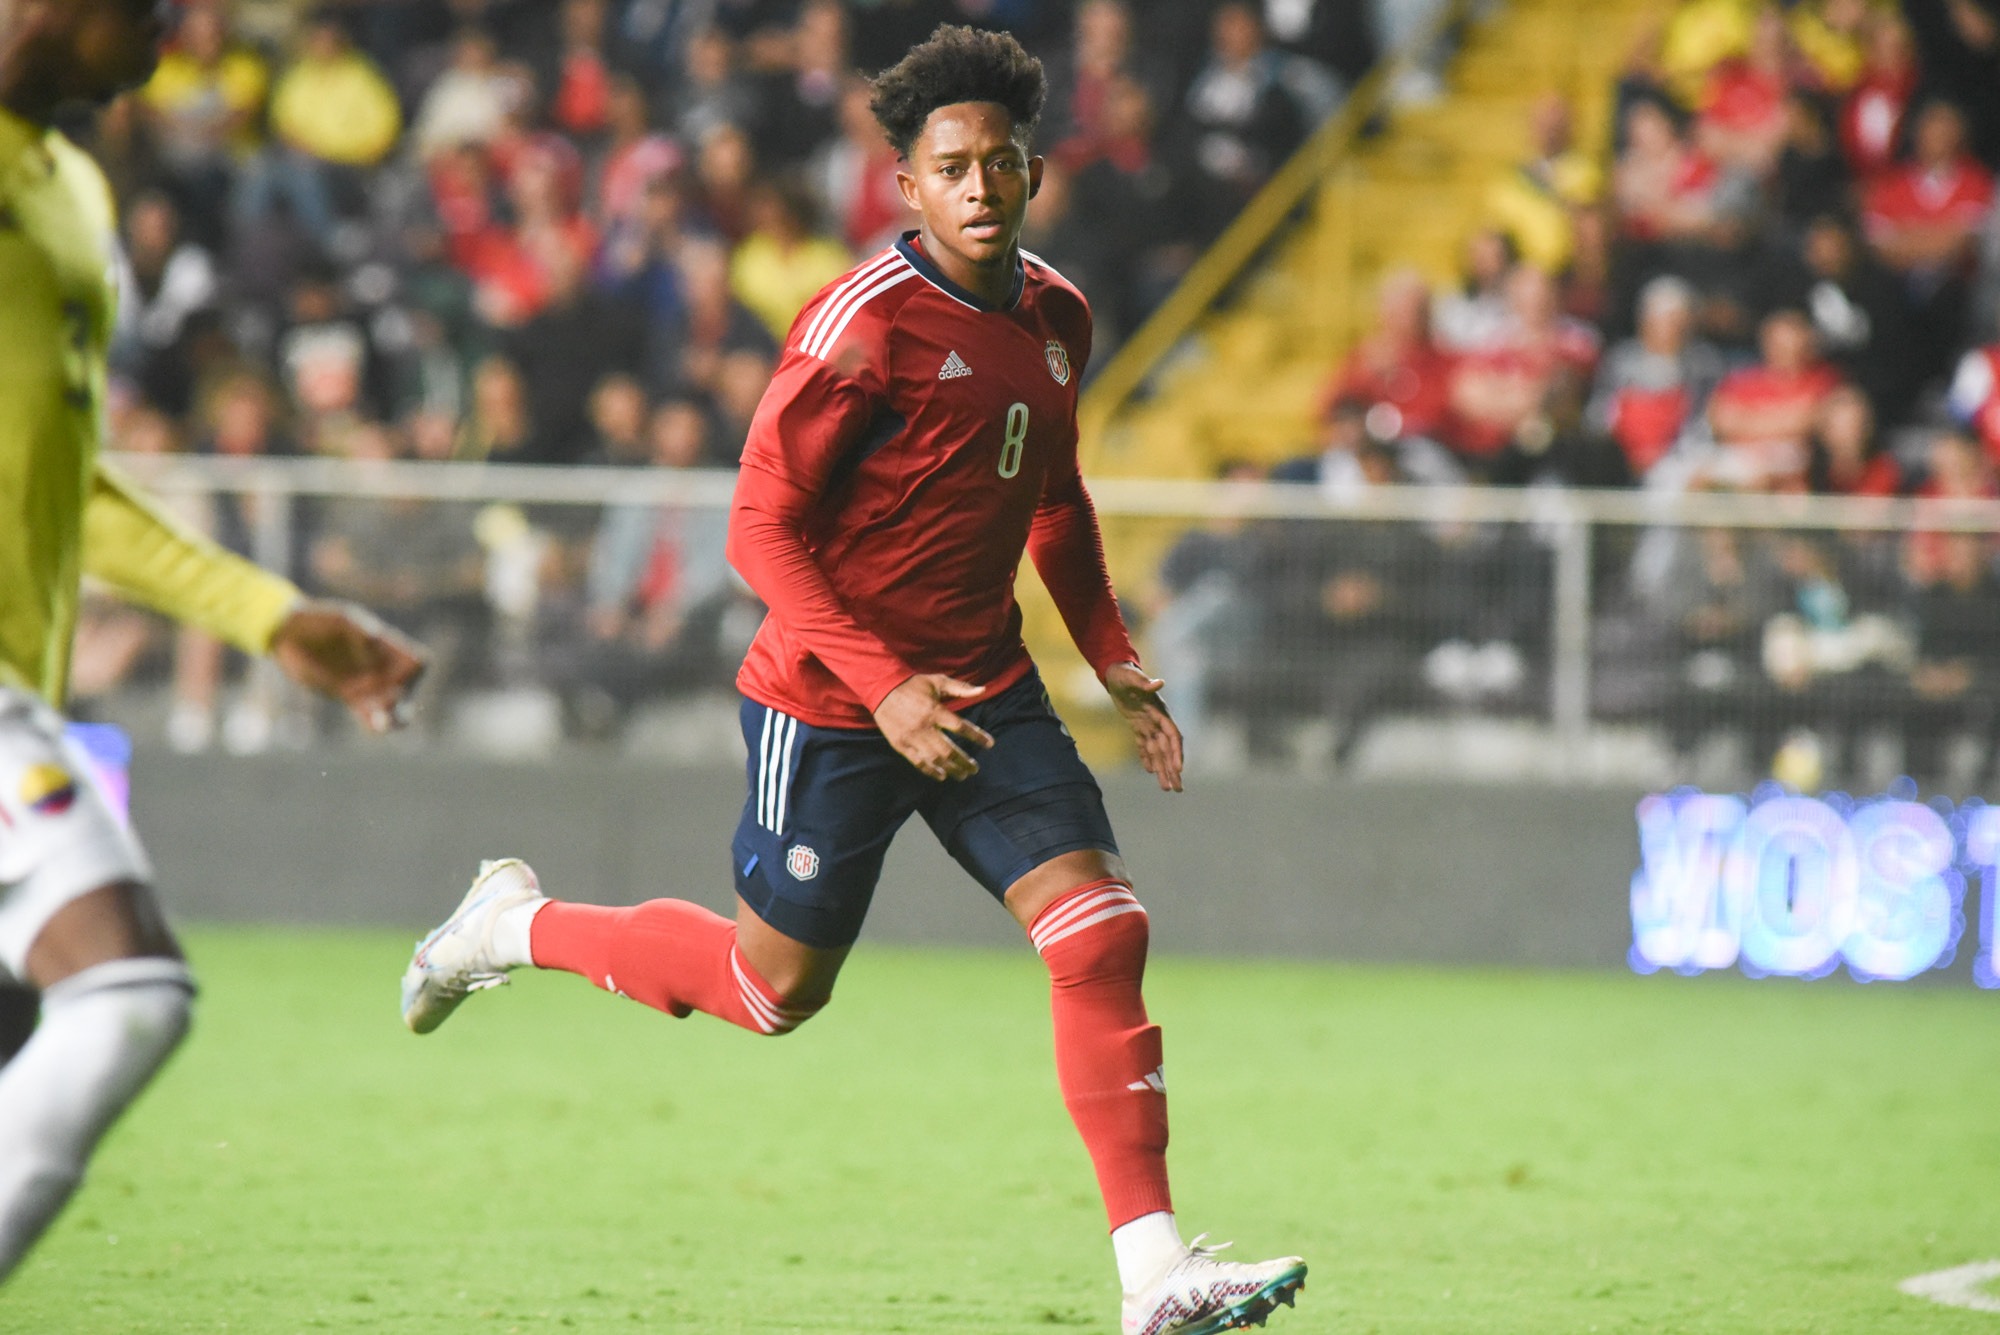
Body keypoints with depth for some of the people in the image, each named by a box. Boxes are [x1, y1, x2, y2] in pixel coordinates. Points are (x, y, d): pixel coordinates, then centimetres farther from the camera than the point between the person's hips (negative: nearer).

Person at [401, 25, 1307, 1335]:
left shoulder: (1056, 317, 5)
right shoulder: (865, 323, -19)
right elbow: (763, 529, -18)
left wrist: (1115, 661, 12)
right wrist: (884, 686, -25)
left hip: (987, 688, 6)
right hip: (834, 702, -6)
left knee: (1101, 930, -10)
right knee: (776, 986, 6)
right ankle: (518, 924, 31)